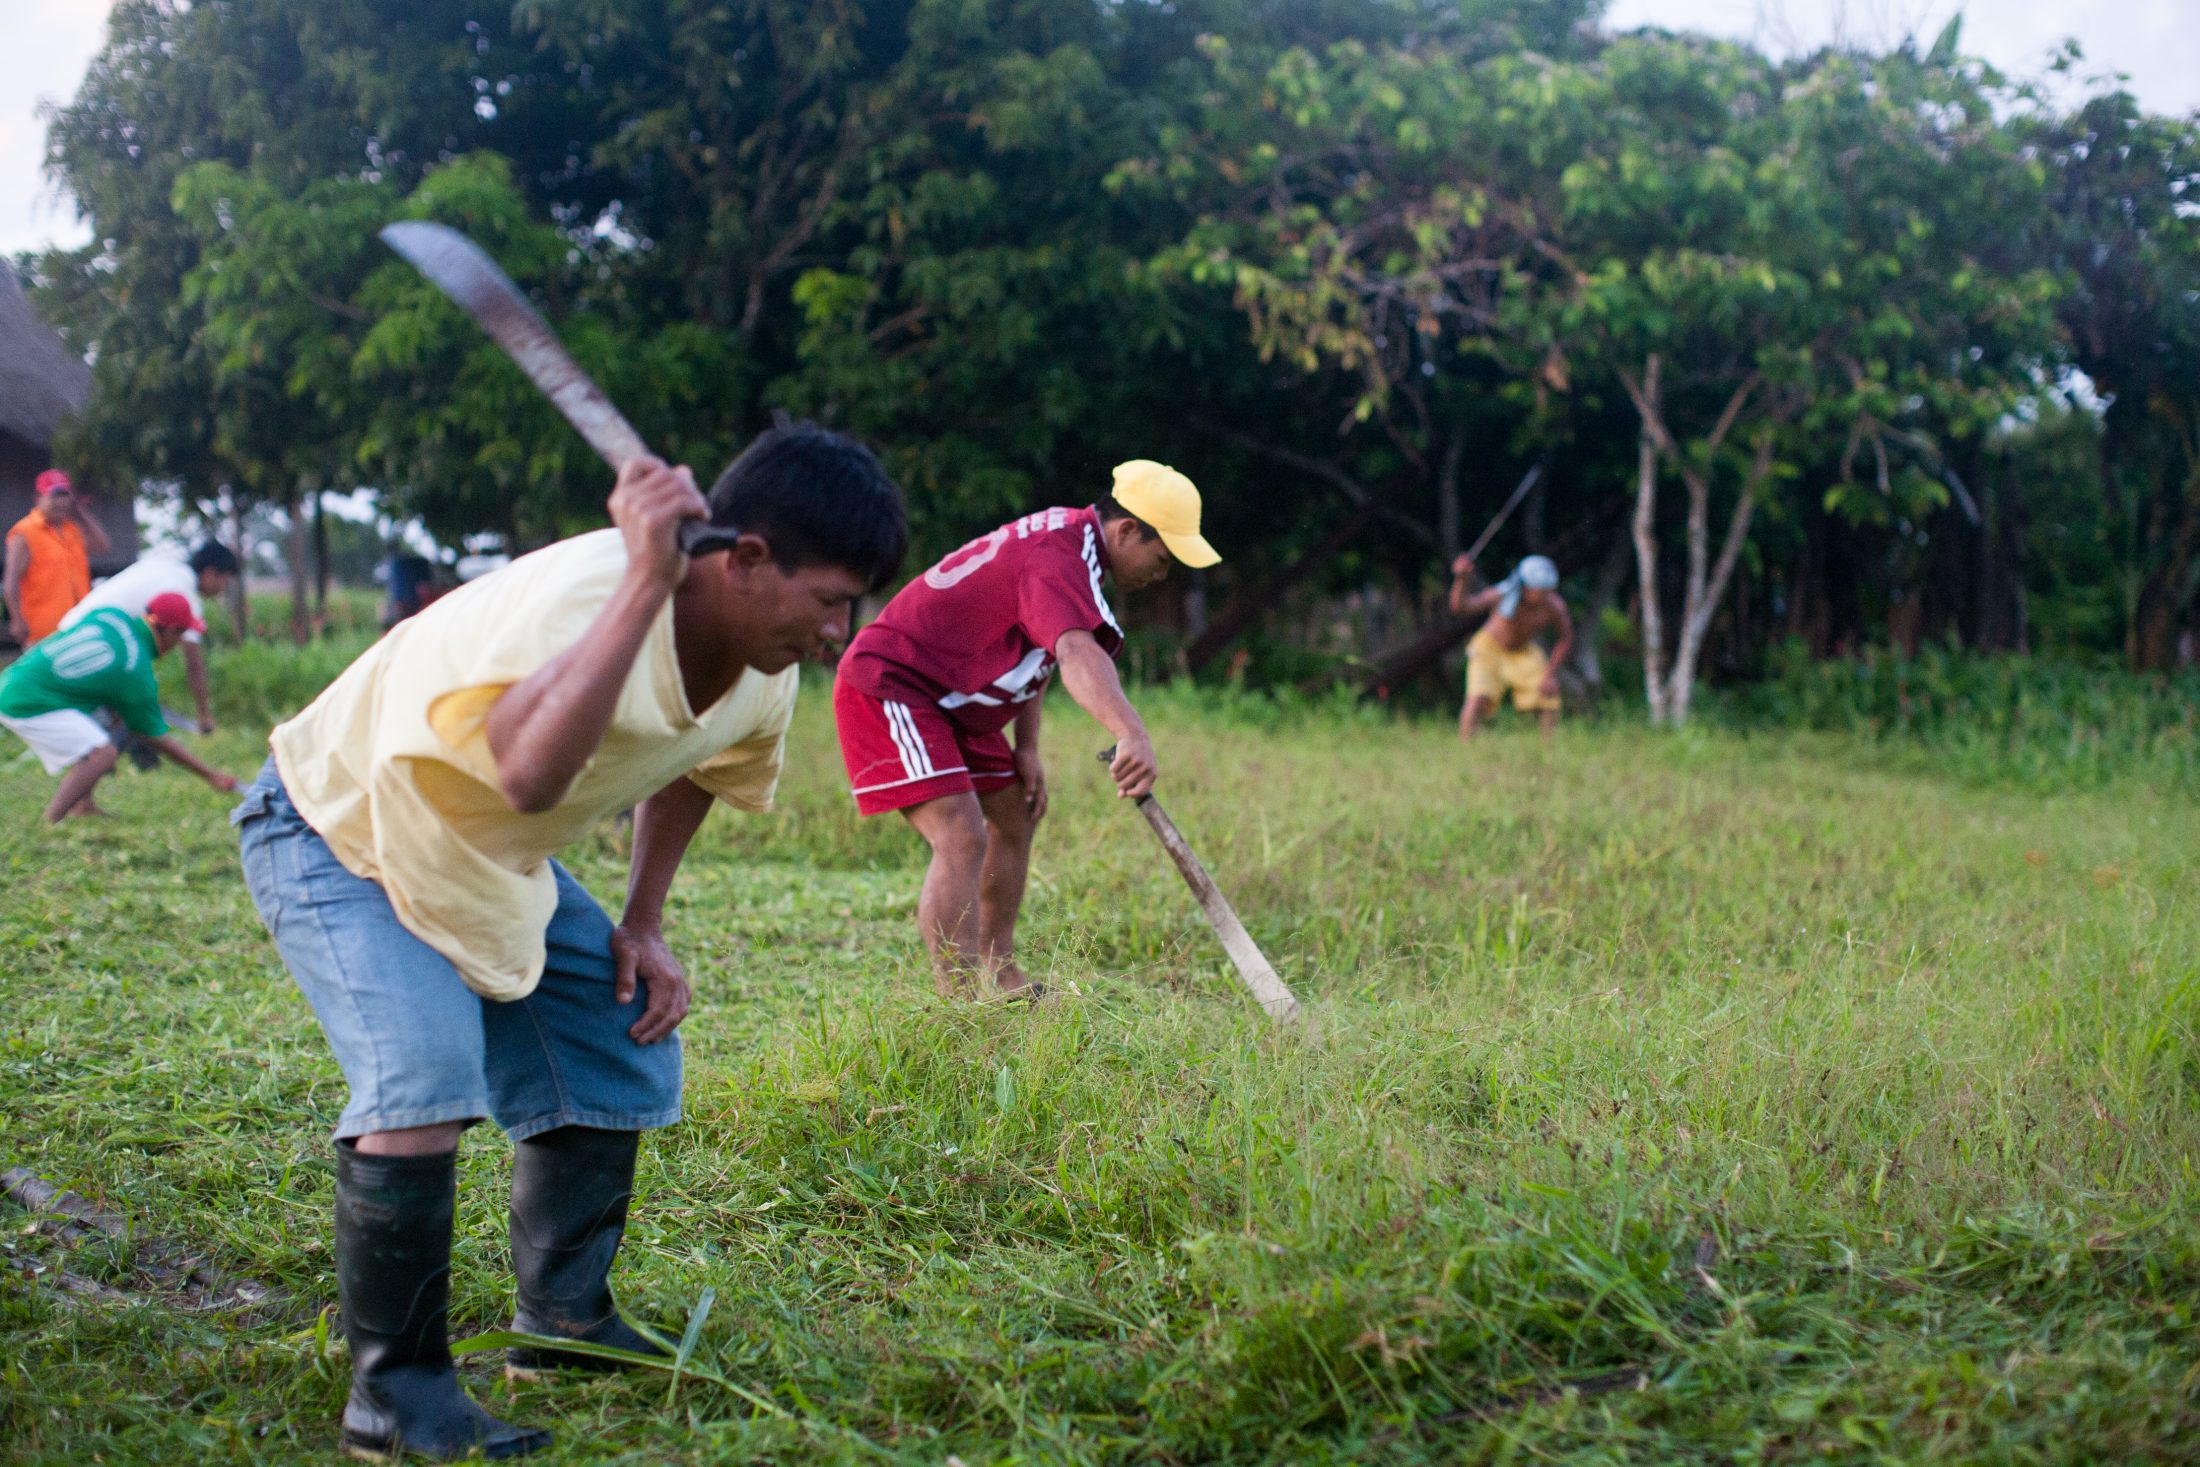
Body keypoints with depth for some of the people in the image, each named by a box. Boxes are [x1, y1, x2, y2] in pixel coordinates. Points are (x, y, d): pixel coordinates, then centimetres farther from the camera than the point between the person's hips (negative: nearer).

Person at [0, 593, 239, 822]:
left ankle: (81, 806, 15)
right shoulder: (136, 670, -15)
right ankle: (51, 823, -20)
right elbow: (158, 739, -6)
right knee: (103, 753, -18)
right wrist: (212, 776, 2)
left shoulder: (111, 614, 1)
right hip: (28, 705, -9)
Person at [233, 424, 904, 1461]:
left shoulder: (762, 663, -11)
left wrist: (643, 927, 7)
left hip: (490, 862, 9)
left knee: (622, 1039, 8)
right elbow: (528, 774, -59)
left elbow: (694, 765, 13)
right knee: (423, 1077, -27)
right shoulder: (580, 596, -39)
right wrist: (648, 583, -60)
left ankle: (562, 1322, 22)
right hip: (336, 835, -8)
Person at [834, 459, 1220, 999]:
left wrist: (1027, 748, 9)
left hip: (948, 701, 11)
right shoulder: (1057, 554, -26)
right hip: (888, 685, -11)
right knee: (962, 838, -22)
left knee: (1015, 818, 18)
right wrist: (1132, 734, -61)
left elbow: (1038, 648, 17)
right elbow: (1078, 655, -46)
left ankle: (998, 974, 29)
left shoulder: (1070, 538, 7)